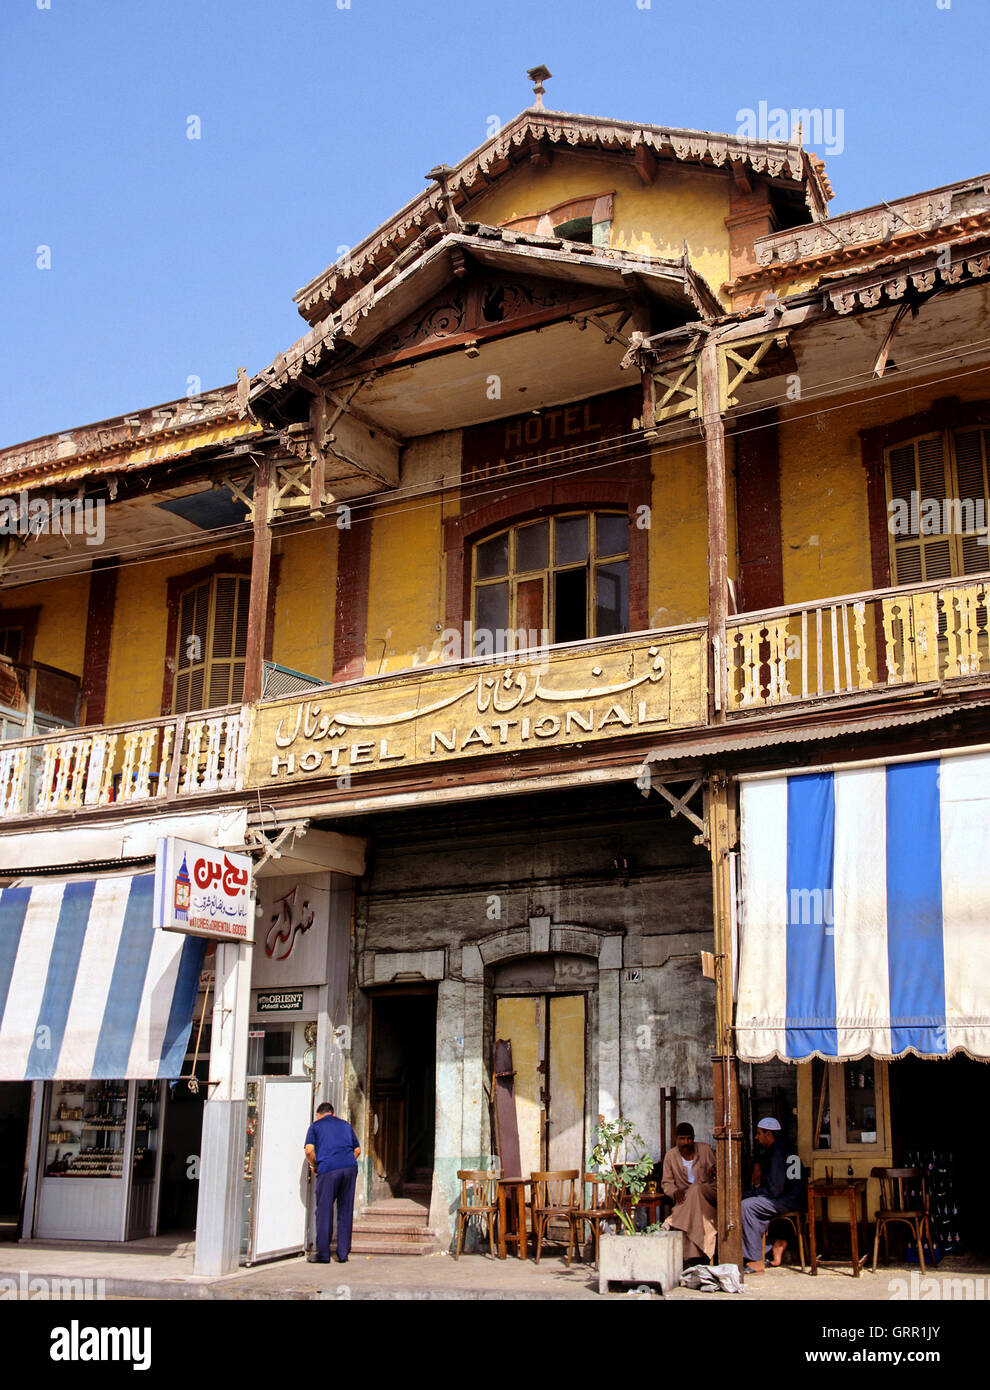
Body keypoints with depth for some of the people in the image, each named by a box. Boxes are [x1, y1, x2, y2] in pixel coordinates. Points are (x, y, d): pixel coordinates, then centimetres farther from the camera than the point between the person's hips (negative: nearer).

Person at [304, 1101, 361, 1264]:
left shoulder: (315, 1125, 13)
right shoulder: (345, 1124, 24)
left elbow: (309, 1151, 0)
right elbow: (357, 1149, 22)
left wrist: (314, 1166, 15)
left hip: (328, 1169, -4)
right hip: (350, 1167, 4)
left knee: (324, 1211, 3)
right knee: (346, 1211, 9)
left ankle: (323, 1254, 4)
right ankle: (343, 1253, 11)